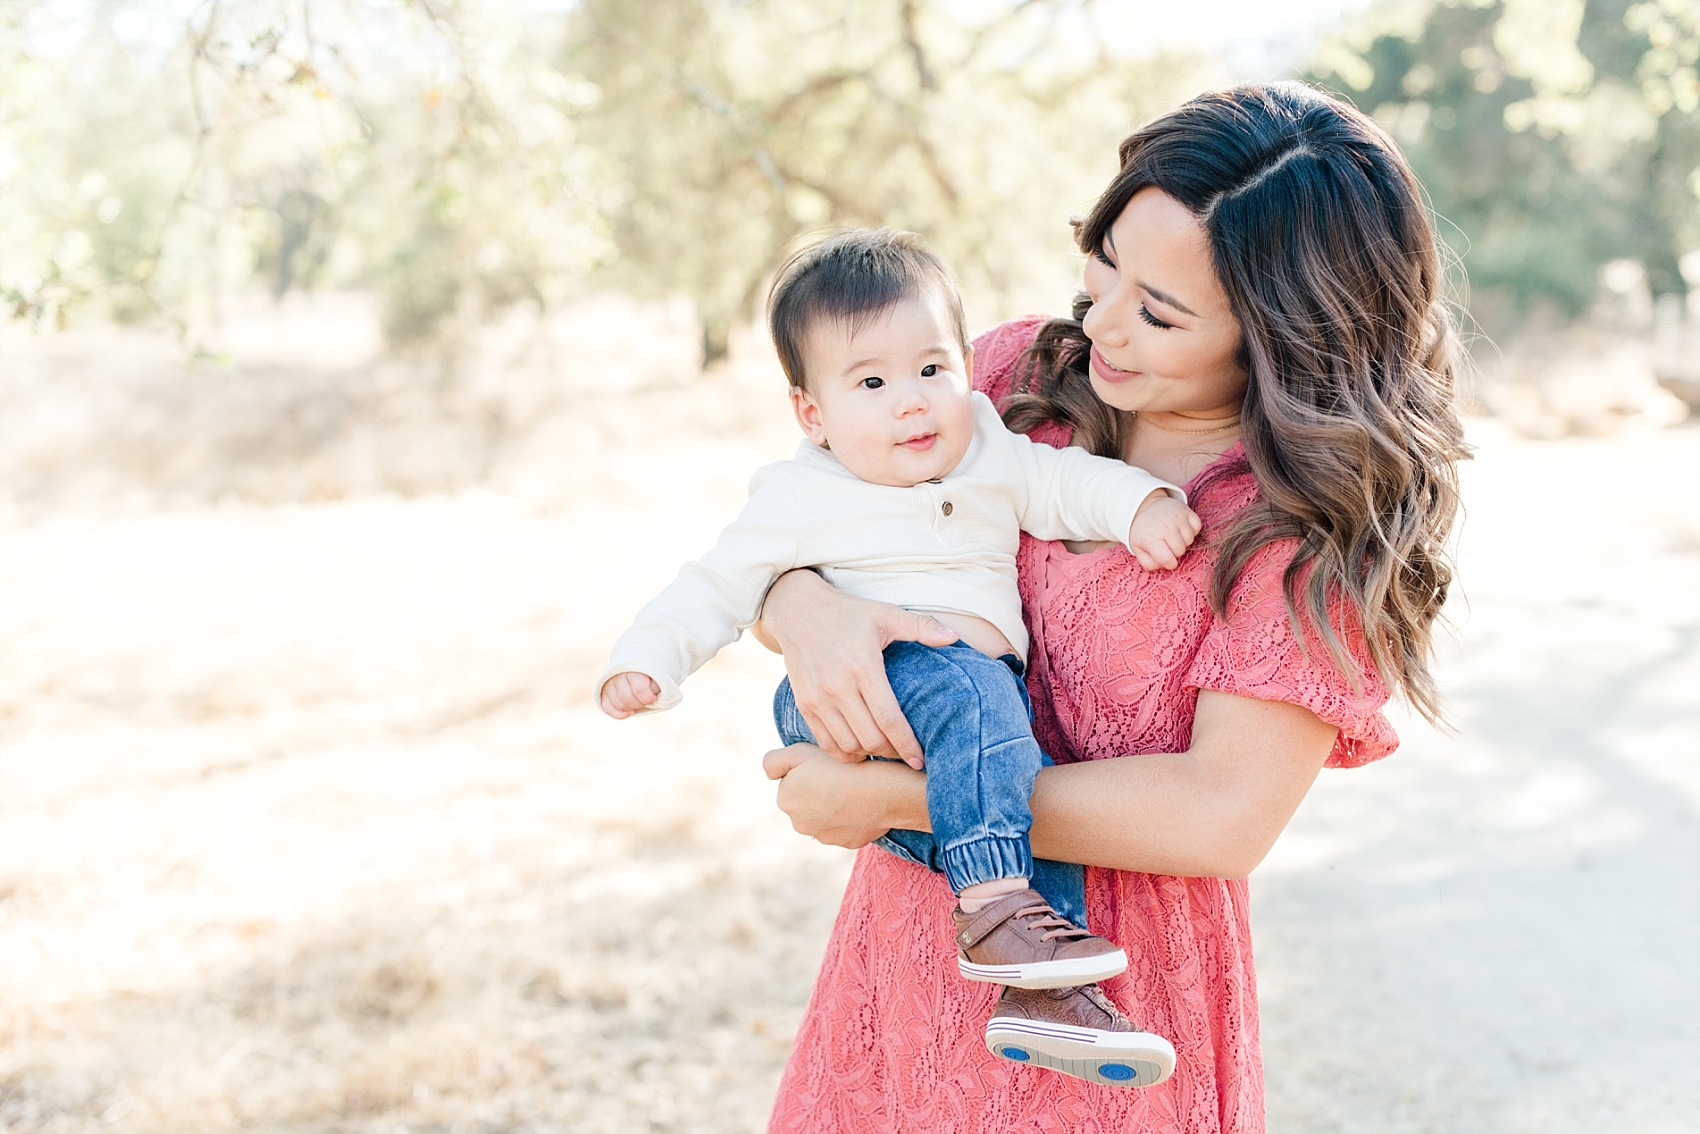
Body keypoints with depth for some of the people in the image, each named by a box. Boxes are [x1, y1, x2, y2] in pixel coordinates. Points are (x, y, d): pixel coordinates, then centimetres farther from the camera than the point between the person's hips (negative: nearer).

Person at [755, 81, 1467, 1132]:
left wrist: (900, 797, -22)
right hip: (905, 940, 5)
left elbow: (1224, 818, -23)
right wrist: (805, 610, -22)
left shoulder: (1323, 516, -16)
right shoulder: (1025, 370, -3)